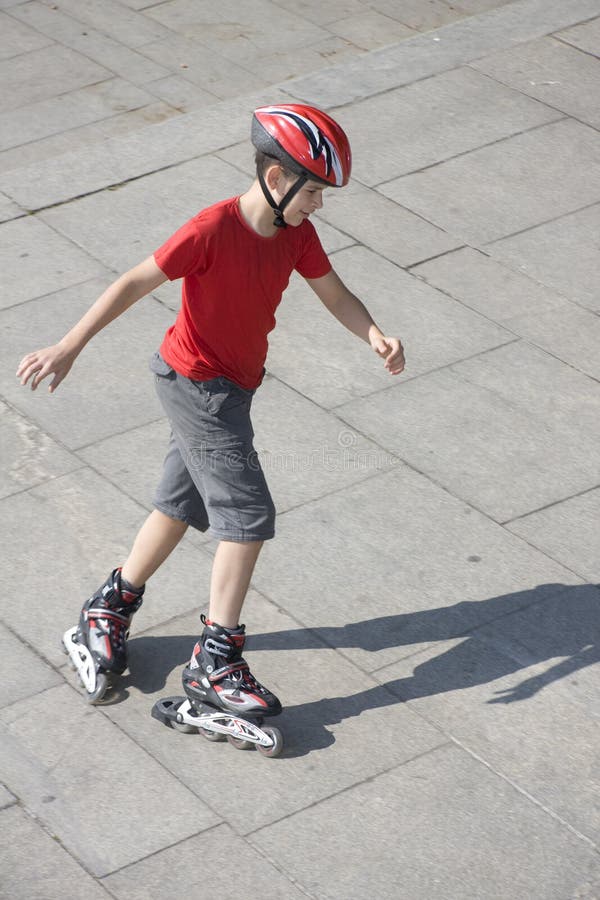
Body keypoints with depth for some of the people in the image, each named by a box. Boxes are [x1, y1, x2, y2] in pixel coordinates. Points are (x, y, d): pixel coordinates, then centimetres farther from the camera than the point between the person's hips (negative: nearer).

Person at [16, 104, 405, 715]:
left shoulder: (296, 233, -3)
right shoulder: (212, 230, -25)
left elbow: (335, 295, 2)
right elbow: (134, 284, -24)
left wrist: (376, 337, -18)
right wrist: (68, 348, -27)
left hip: (232, 386, 8)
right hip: (195, 383, -8)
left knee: (182, 505, 20)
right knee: (249, 515, -12)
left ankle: (111, 606, 41)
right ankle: (215, 663, -6)